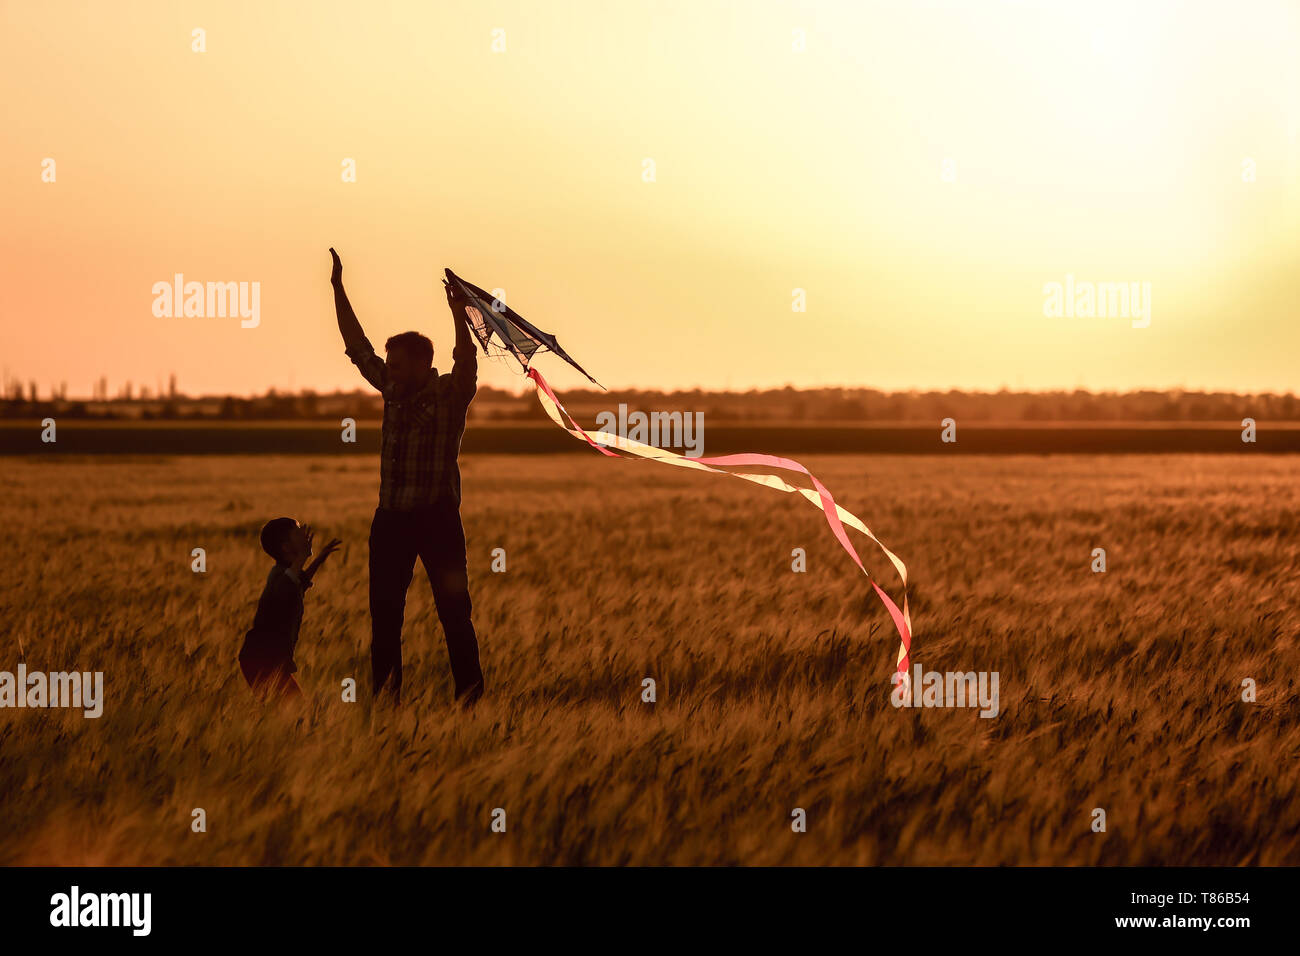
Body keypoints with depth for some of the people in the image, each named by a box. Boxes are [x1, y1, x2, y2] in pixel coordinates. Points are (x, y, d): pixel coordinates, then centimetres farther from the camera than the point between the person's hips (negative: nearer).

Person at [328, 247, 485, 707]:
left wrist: (460, 316, -36)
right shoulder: (393, 390, 10)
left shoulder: (451, 393, -3)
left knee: (453, 609, -4)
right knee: (384, 612, 5)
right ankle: (384, 696, 10)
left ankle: (470, 694, -1)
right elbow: (357, 345, 13)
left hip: (437, 517, -5)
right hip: (391, 516, 5)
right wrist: (338, 289, 11)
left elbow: (466, 363, -22)